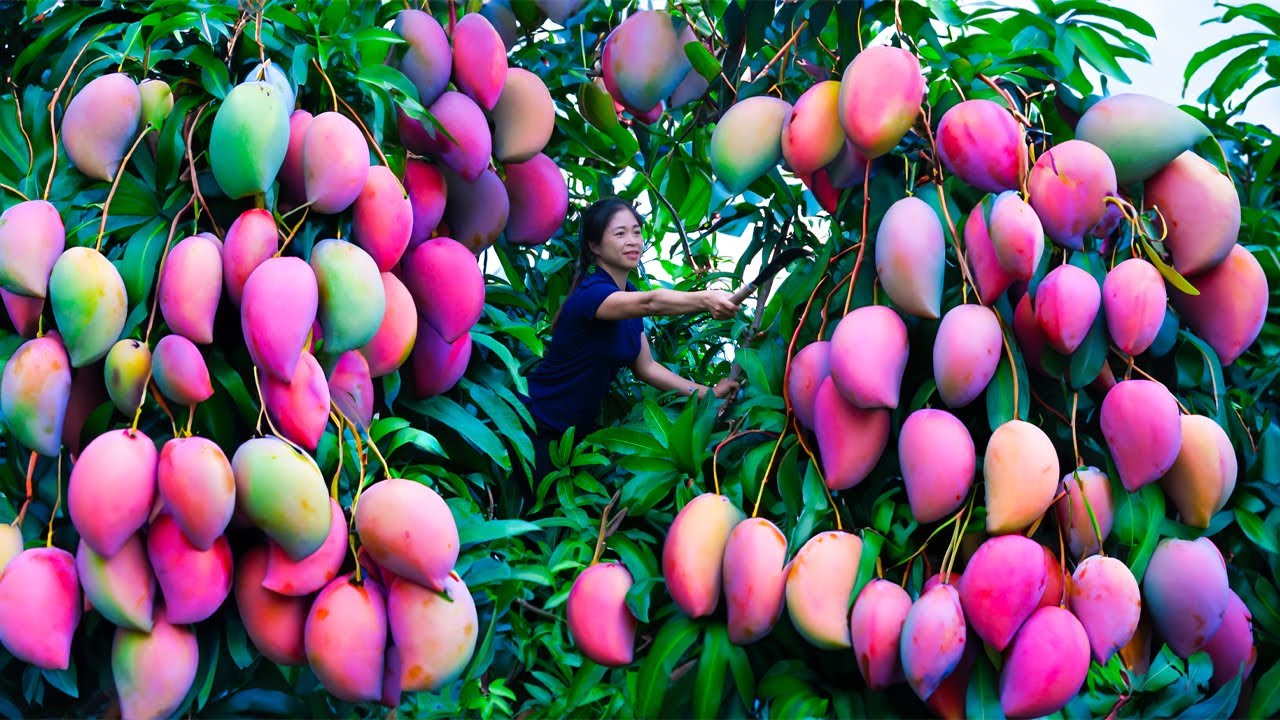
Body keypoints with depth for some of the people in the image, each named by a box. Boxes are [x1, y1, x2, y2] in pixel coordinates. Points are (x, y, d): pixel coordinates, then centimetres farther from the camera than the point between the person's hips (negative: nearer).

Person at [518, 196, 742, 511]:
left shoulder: (630, 296, 4)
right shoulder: (591, 292, -25)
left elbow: (646, 367, 6)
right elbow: (651, 303, -45)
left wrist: (706, 393, -4)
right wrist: (704, 299, -62)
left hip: (581, 428, 9)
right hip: (539, 433, -9)